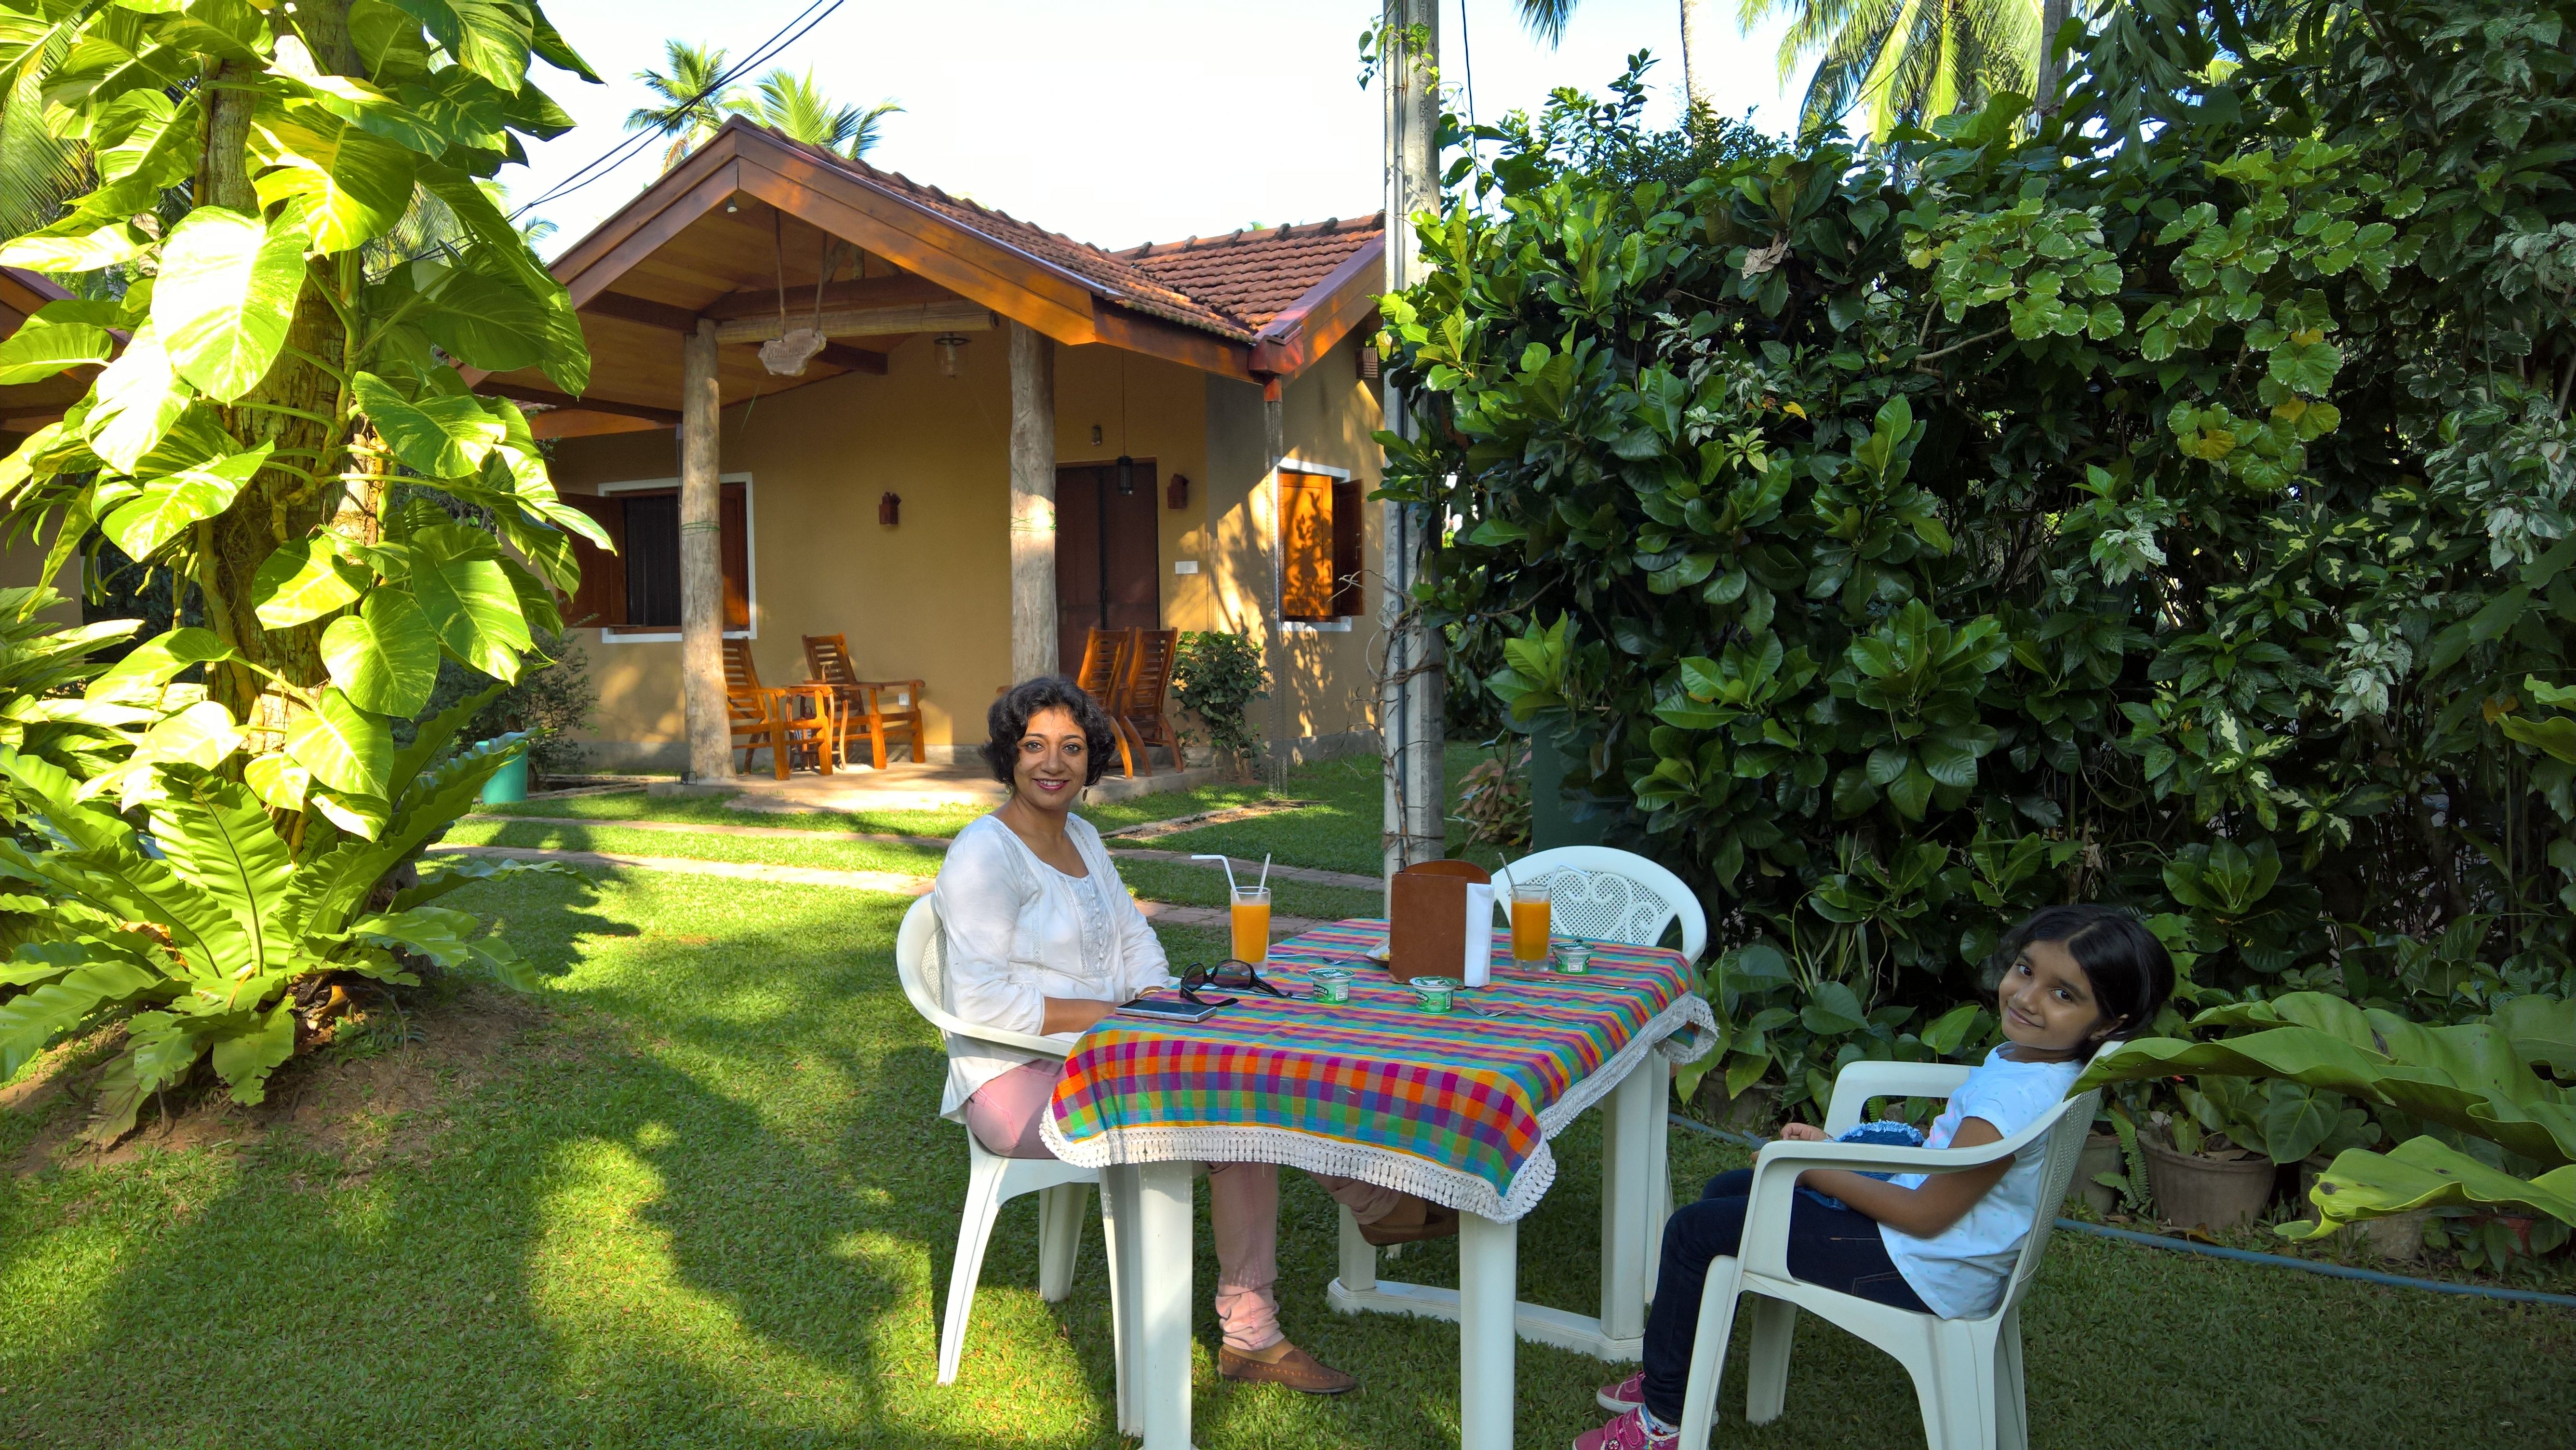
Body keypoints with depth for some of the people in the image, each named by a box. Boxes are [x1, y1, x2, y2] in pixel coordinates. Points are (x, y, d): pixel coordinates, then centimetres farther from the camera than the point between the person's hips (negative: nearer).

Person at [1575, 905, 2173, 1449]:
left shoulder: (2016, 1100, -30)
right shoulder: (2023, 1058, 0)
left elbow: (1926, 1214, -24)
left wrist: (1818, 1172, -13)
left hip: (1920, 1273, -10)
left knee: (1695, 1232, -5)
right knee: (1726, 1191, 19)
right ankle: (1676, 1376, 29)